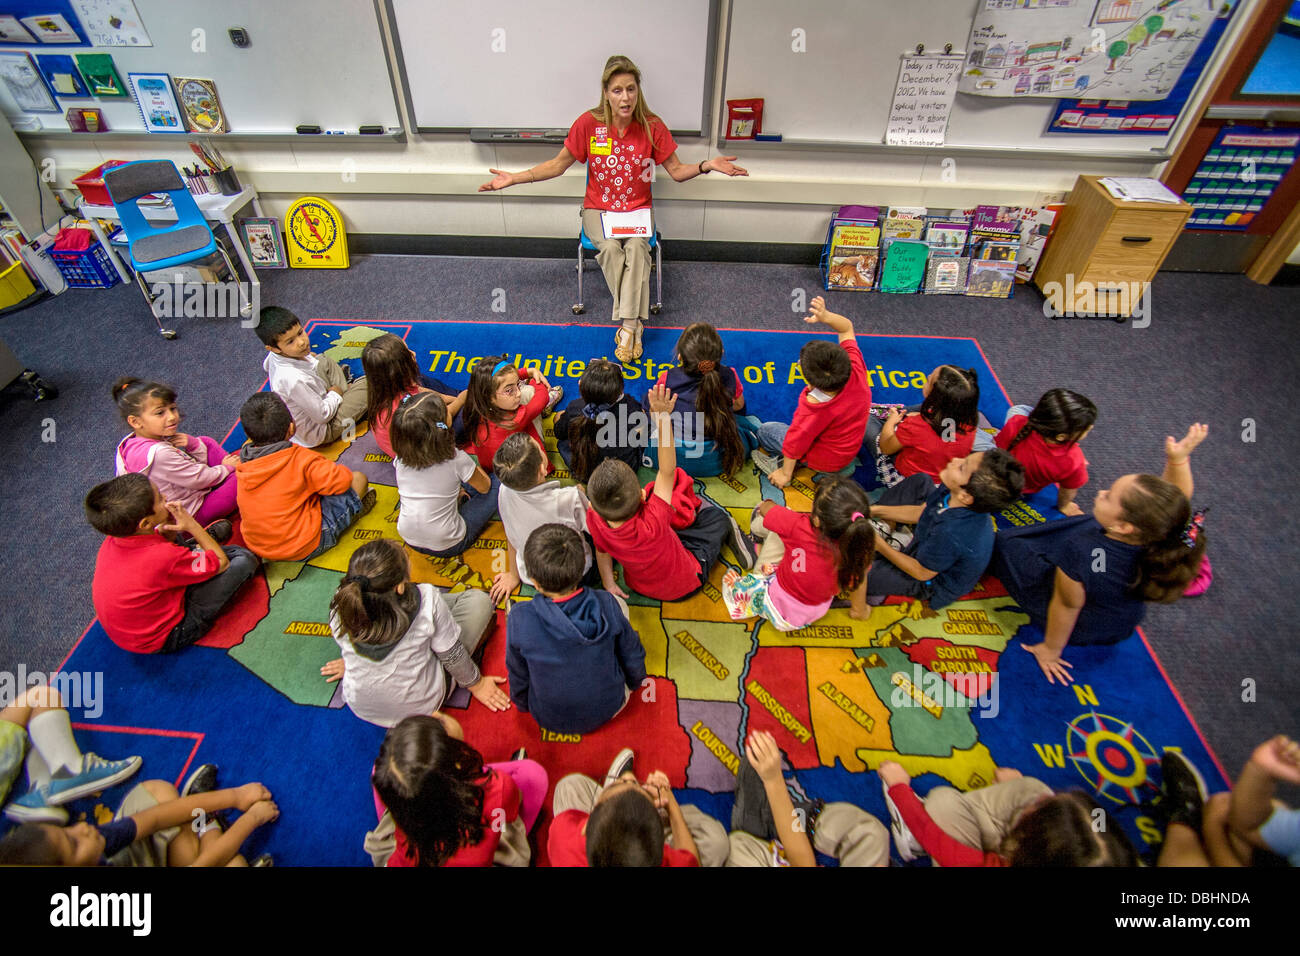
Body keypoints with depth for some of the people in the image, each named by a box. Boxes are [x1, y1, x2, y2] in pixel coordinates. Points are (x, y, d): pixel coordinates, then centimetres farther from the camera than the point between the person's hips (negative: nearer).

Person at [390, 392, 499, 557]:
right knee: (498, 482, 3)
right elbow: (484, 488, -5)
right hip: (446, 546, -5)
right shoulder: (455, 459, -24)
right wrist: (472, 467, 14)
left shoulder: (400, 458, -11)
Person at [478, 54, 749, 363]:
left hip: (637, 210, 0)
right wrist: (514, 178, -5)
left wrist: (707, 165, -17)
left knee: (637, 246, -33)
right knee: (610, 247, -33)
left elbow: (677, 170, 2)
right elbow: (559, 164, 3)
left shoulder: (651, 126, -5)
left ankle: (627, 325, -31)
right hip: (598, 209, 0)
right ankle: (634, 322, -23)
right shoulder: (588, 123, -6)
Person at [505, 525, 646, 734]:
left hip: (550, 719, 0)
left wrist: (523, 705, 13)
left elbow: (518, 675, -10)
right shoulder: (607, 605, -26)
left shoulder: (520, 620, -29)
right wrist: (634, 683, 15)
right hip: (610, 708, 1)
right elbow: (632, 655, -8)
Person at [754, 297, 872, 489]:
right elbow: (847, 328, -12)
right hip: (851, 450, 6)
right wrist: (826, 317, -32)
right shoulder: (857, 370, -25)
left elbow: (795, 443, -25)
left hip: (825, 463, -6)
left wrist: (786, 474, -10)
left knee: (765, 430, 4)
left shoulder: (815, 409, -39)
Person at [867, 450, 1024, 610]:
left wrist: (880, 545, -18)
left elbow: (922, 573, -26)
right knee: (920, 480, 8)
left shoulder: (950, 534, -46)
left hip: (933, 583, -7)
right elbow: (919, 513, -3)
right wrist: (874, 510, -6)